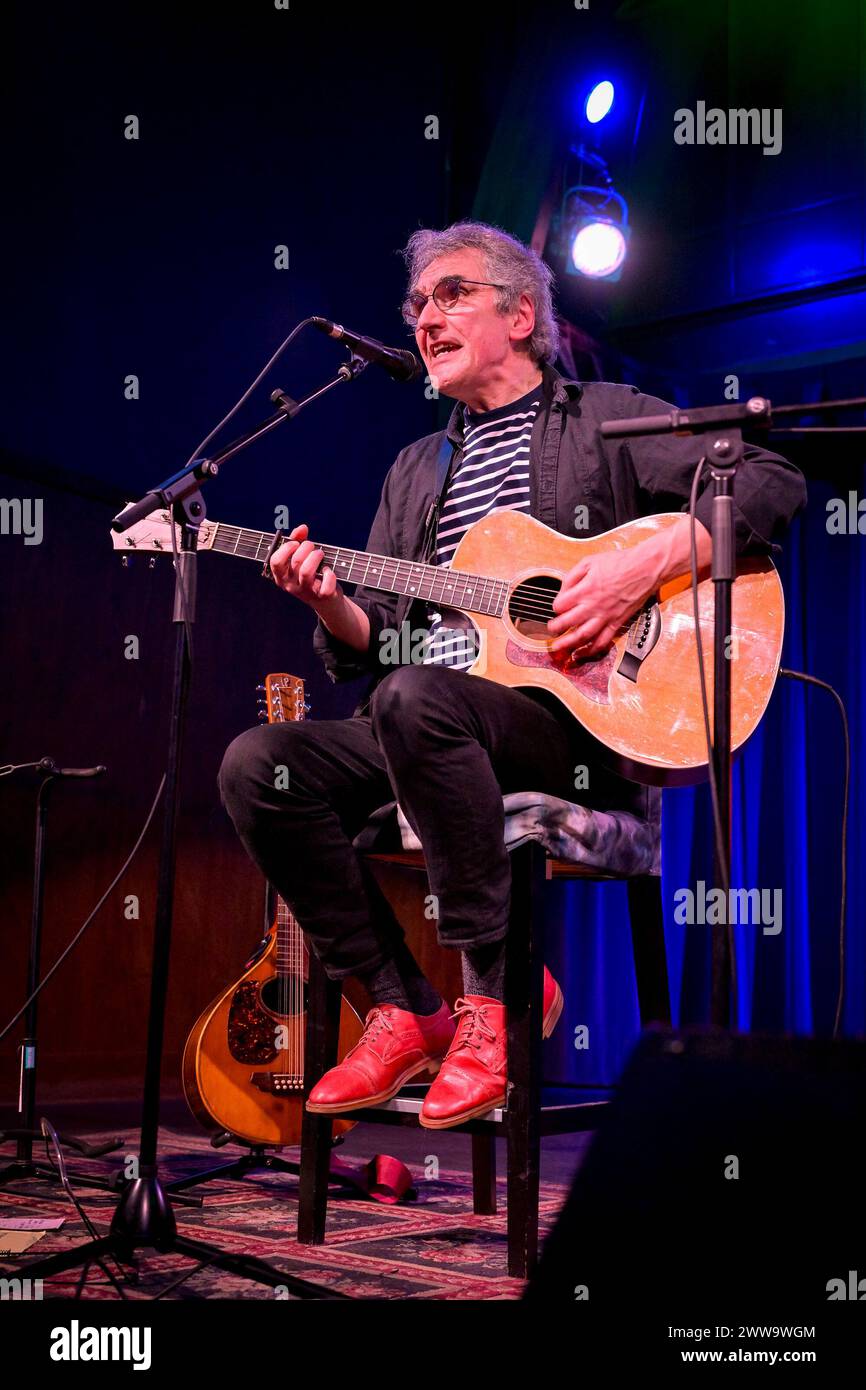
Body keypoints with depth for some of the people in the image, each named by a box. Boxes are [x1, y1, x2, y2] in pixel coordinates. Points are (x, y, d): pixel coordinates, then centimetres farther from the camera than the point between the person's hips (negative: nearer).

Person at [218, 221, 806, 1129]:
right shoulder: (416, 469, 26)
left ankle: (499, 987, -22)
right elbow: (373, 648, 20)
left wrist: (646, 565, -17)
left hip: (584, 721, -6)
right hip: (421, 722, 6)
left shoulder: (605, 418, 9)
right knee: (259, 764, -17)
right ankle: (405, 1010, -9)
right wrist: (331, 603, -3)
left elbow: (772, 483, -5)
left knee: (415, 700, -36)